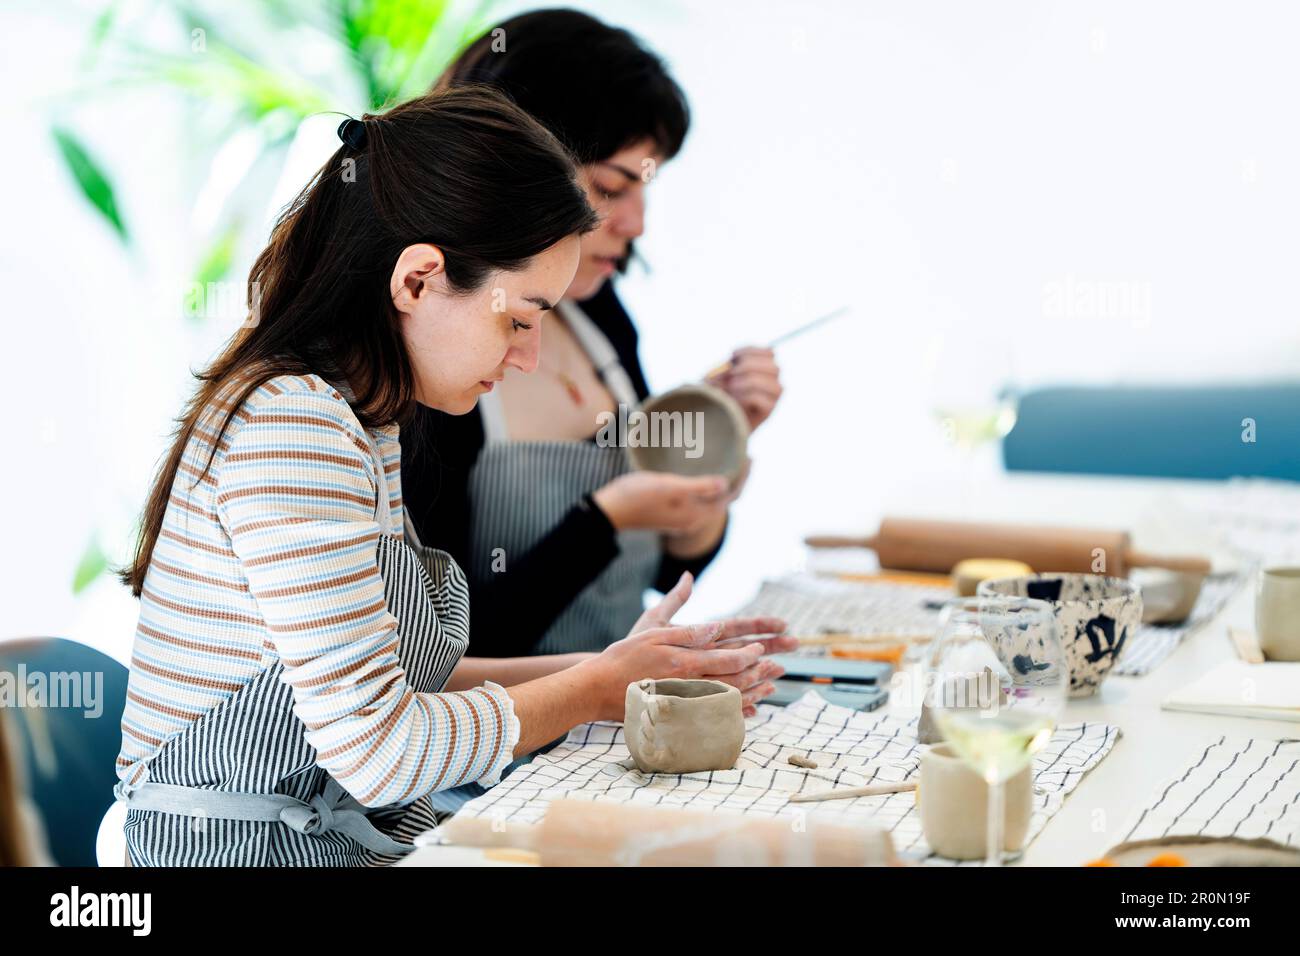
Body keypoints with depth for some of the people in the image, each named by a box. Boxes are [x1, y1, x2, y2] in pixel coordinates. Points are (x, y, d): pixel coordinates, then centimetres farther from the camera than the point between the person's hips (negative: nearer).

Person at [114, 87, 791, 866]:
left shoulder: (354, 421, 12)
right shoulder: (292, 426, -18)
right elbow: (379, 748, -21)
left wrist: (612, 667, 9)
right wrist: (598, 689, -8)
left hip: (349, 831, 9)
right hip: (246, 850, -9)